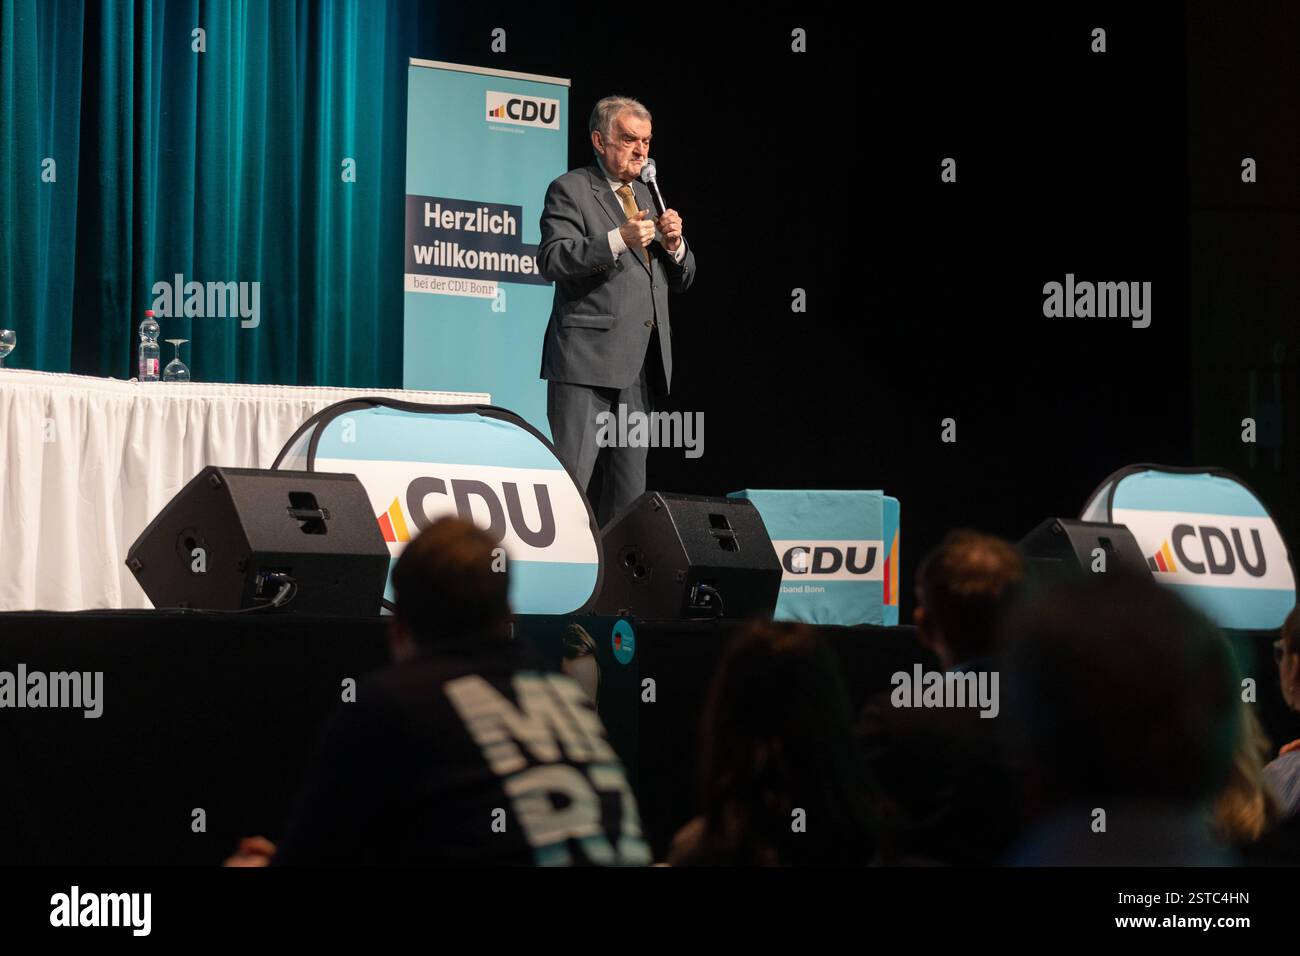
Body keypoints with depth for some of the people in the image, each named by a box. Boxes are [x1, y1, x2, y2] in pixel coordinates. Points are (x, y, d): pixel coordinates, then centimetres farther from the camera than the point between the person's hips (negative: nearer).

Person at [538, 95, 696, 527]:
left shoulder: (645, 197, 23)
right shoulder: (570, 190, 1)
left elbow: (681, 278, 22)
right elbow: (552, 260, -13)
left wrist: (674, 243, 0)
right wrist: (618, 240, -22)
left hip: (641, 362, 7)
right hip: (587, 359, -7)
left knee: (629, 483, 8)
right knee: (571, 476, -11)